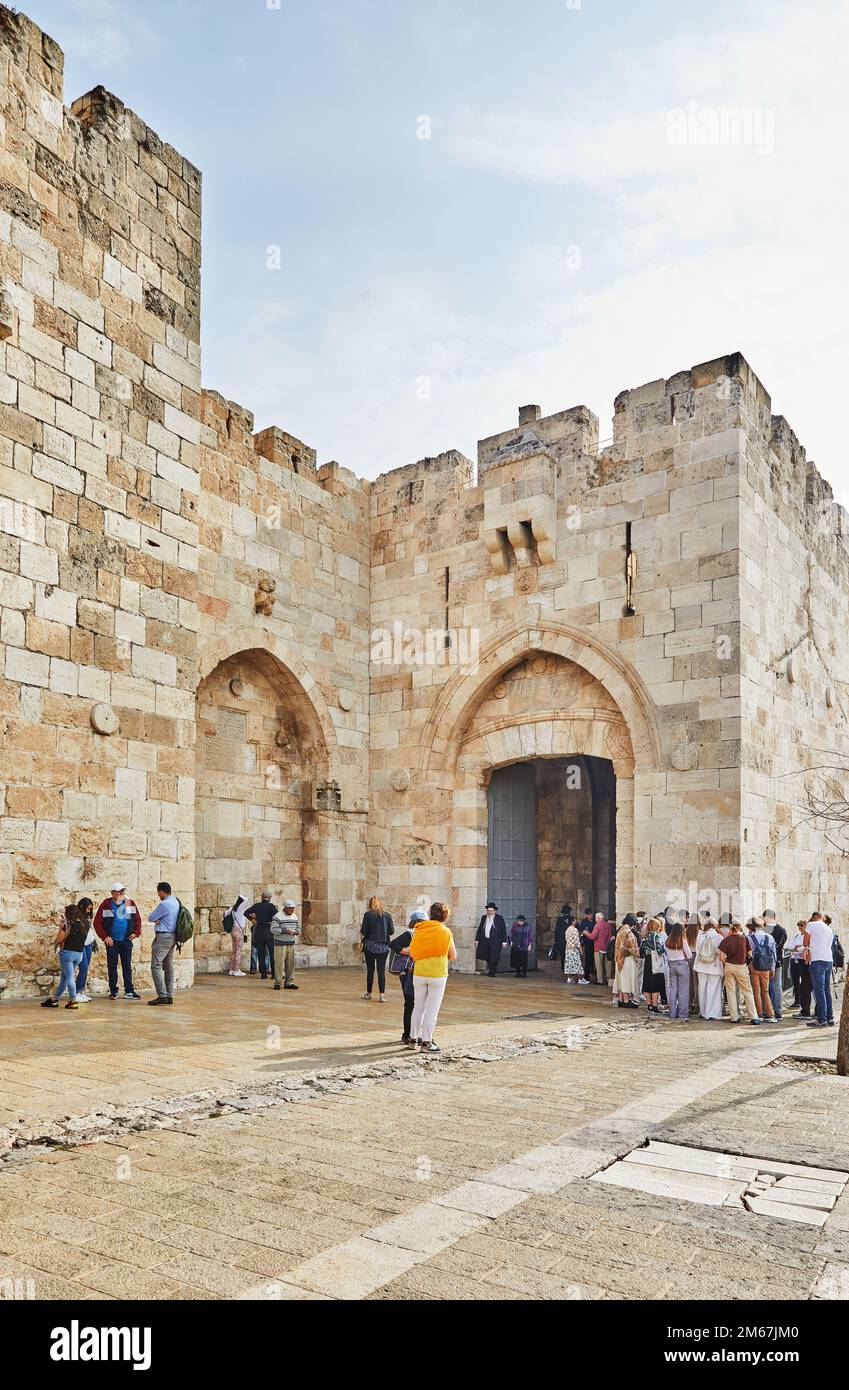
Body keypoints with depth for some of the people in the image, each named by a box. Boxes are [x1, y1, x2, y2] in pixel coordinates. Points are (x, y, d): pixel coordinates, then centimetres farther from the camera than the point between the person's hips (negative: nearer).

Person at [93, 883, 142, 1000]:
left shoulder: (130, 903, 1)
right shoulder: (106, 905, -6)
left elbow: (137, 919, 9)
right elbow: (97, 922, -4)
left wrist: (136, 932, -4)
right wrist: (105, 937, -10)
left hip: (126, 940, 2)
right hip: (112, 941, -2)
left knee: (127, 966, 5)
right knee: (112, 966, 5)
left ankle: (129, 991, 9)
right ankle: (113, 991, 14)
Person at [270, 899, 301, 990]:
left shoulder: (295, 916, 14)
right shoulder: (278, 916, -8)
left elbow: (298, 927, 22)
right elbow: (273, 929, -15)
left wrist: (297, 931, -1)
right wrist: (285, 931, -23)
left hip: (291, 944, 6)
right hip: (280, 944, -6)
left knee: (290, 964, 5)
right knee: (279, 963, -5)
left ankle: (289, 983, 12)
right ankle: (278, 983, 3)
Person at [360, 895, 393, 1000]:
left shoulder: (368, 914, -5)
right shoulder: (386, 915, 1)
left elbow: (363, 931, -8)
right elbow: (391, 930, 3)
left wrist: (362, 934, 14)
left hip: (370, 945, -1)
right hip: (383, 946, 1)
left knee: (370, 970, 10)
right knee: (381, 970, 3)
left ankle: (368, 993, 20)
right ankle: (382, 994, -5)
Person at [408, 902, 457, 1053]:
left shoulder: (419, 930, 2)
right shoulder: (445, 932, -7)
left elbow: (412, 952, 5)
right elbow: (453, 956, -1)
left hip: (419, 974, 4)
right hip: (438, 974, -3)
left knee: (418, 1006, 15)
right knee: (432, 1009, 3)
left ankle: (414, 1040, 20)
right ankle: (426, 1042, 4)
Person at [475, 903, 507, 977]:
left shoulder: (499, 918, 1)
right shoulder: (484, 918, 12)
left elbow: (503, 930, 0)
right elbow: (480, 929, 14)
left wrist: (504, 941, -4)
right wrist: (477, 939, 11)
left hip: (495, 942, -4)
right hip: (484, 941, 4)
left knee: (493, 958, -5)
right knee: (487, 958, 6)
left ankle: (492, 972, 10)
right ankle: (493, 970, 26)